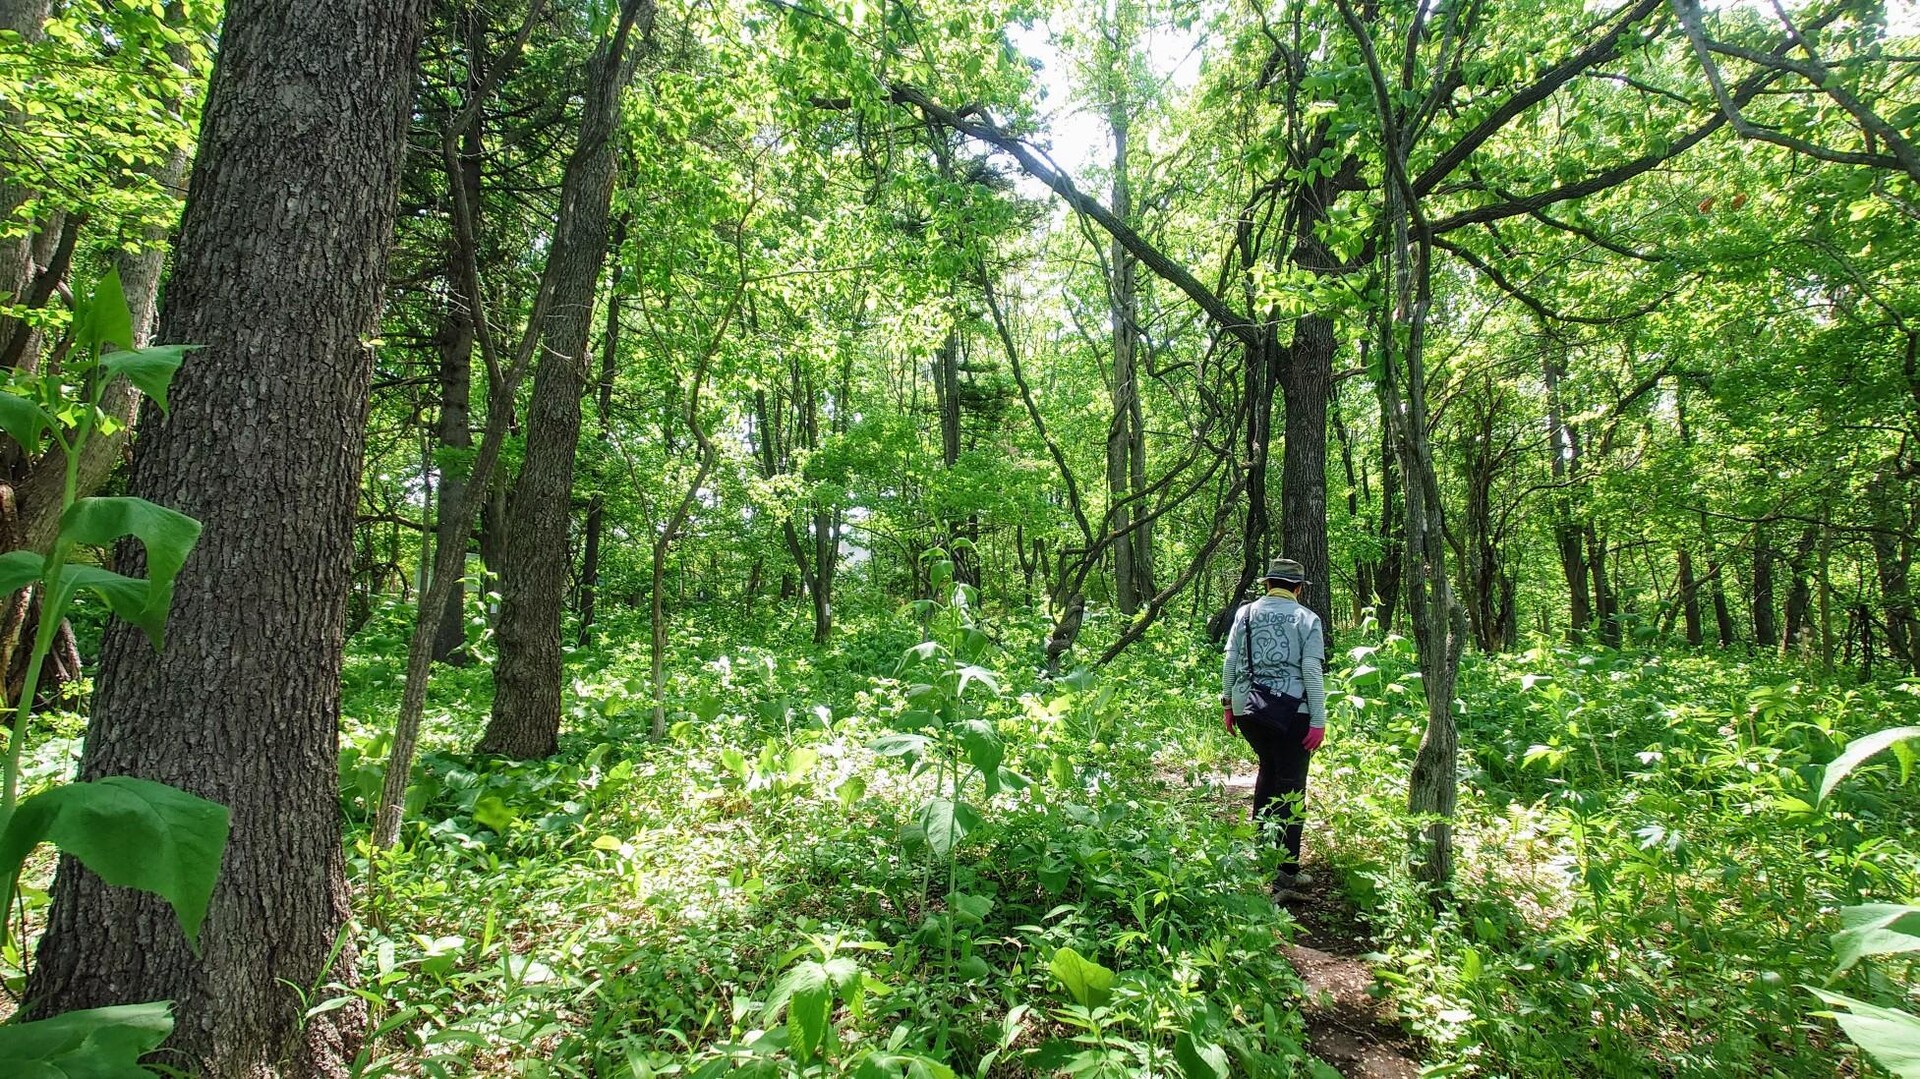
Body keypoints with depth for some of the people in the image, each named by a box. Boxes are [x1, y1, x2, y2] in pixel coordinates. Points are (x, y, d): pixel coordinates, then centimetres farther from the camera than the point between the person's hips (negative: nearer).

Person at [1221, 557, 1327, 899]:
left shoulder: (1246, 613, 7)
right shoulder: (1307, 619, 0)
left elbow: (1230, 662, 4)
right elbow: (1312, 672, -6)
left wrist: (1227, 702, 14)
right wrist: (1318, 722, -4)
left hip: (1247, 708, 4)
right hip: (1291, 711, -3)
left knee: (1268, 769, 25)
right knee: (1290, 789, 2)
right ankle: (1285, 875, 1)